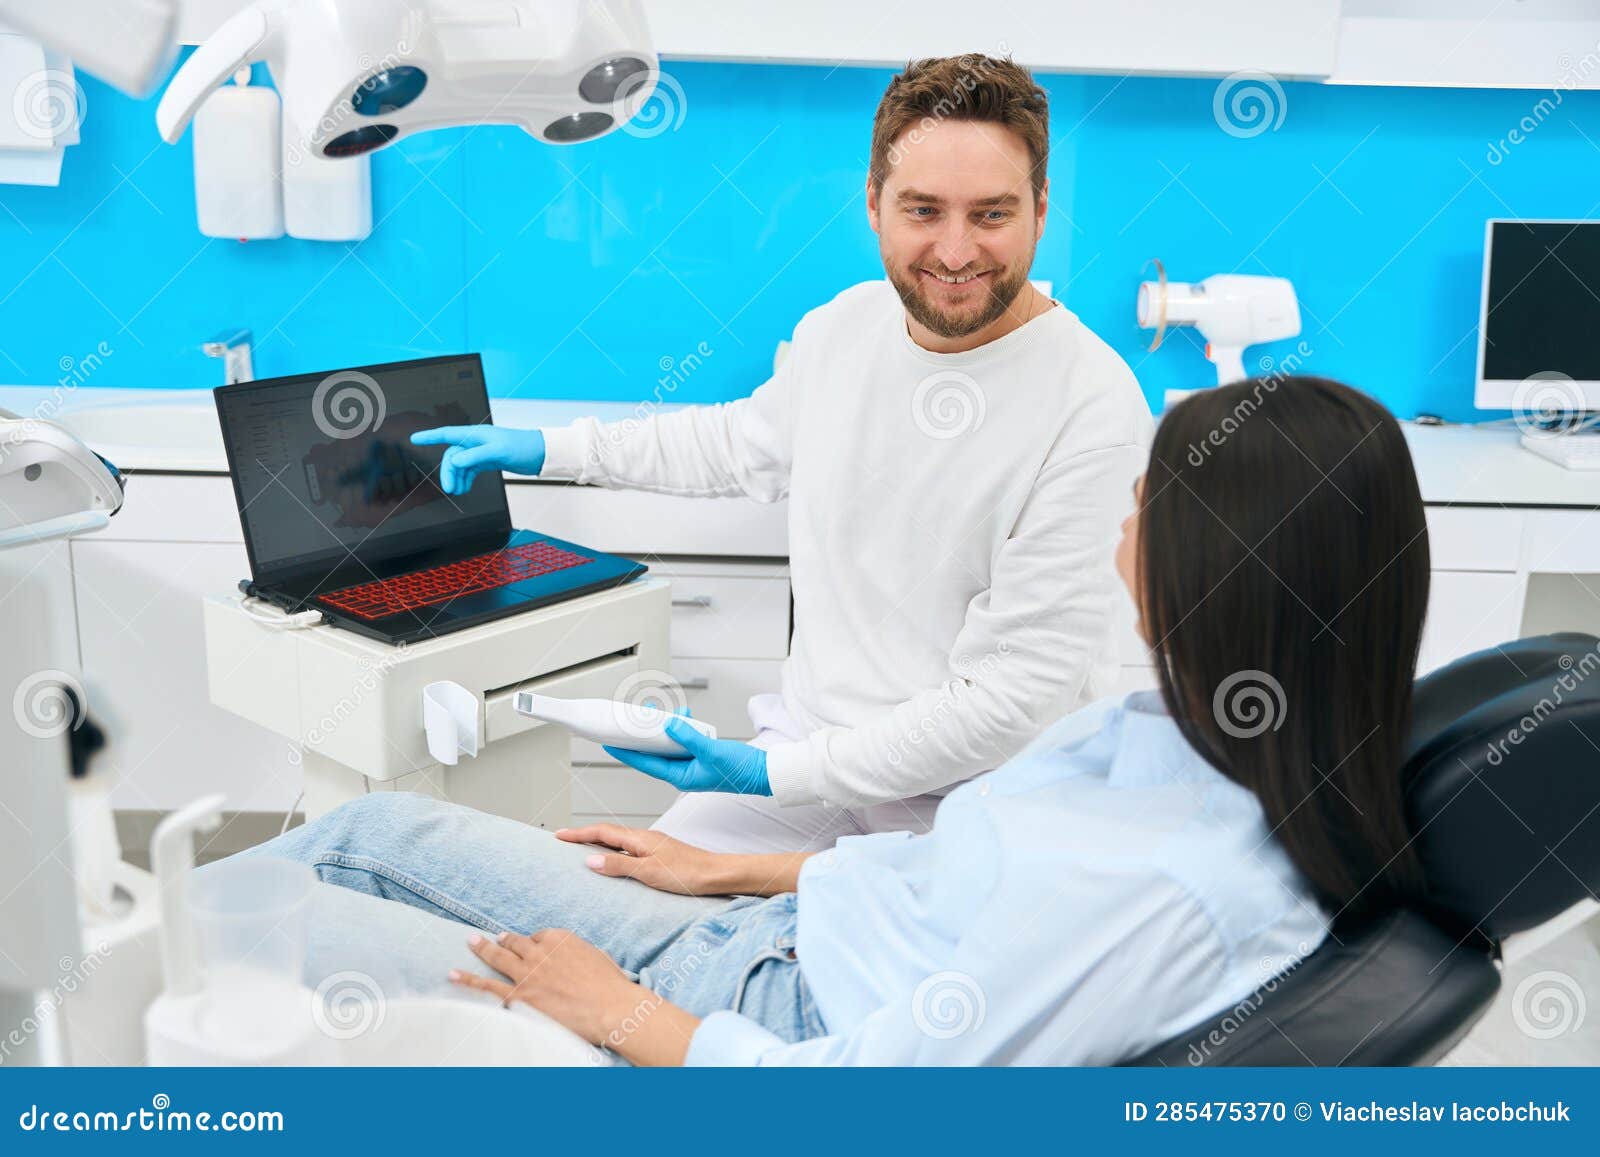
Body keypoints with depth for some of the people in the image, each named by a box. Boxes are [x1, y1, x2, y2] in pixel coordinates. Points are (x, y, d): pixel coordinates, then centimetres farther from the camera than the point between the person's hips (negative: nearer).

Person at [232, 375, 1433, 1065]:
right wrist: (730, 871, 14)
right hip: (764, 939, 8)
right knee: (374, 827, 16)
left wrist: (617, 1012, -12)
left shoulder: (1153, 888, -34)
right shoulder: (1187, 740, -5)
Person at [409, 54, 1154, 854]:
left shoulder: (1094, 414, -22)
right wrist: (550, 449, 24)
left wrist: (775, 775, -21)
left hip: (981, 789, -5)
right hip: (809, 732, 6)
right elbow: (748, 442, 23)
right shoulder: (839, 329, -1)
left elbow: (1017, 693, -20)